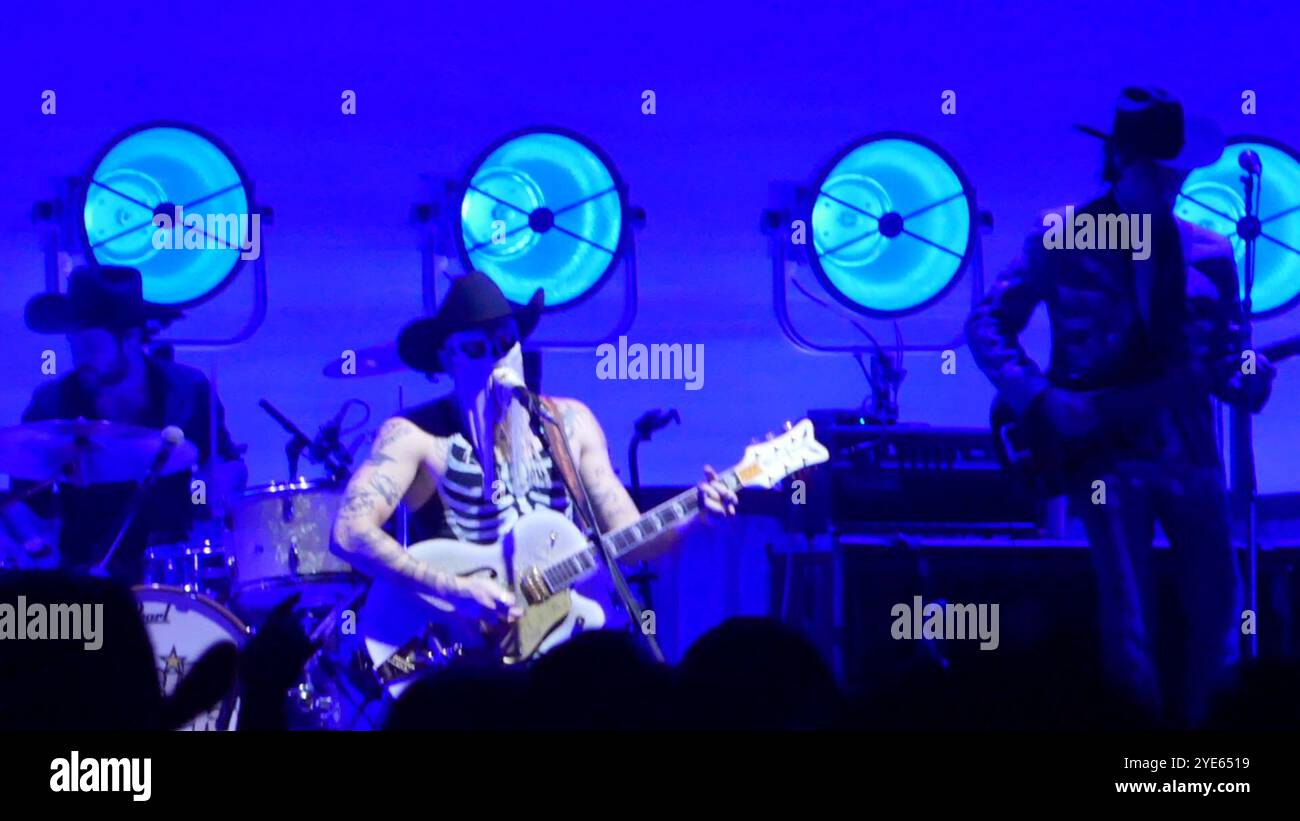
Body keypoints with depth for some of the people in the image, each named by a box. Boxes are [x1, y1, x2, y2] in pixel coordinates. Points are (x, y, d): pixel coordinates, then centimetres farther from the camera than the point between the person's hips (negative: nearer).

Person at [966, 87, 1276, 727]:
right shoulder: (1062, 240, 1)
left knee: (1218, 613, -2)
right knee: (1130, 622, -13)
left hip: (1190, 452, 4)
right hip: (1104, 448, -3)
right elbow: (987, 324, 2)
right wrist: (1041, 397, -11)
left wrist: (1246, 381, -9)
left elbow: (1224, 352, 15)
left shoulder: (1211, 253, 10)